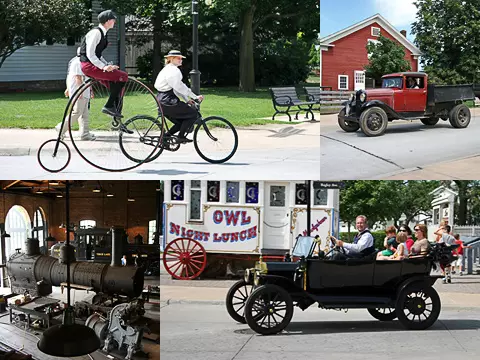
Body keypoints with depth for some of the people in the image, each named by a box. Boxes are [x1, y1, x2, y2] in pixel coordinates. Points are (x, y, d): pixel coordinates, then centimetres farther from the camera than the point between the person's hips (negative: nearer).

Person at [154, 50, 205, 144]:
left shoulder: (167, 69, 20)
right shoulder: (173, 70, -13)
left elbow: (176, 88, 22)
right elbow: (180, 87, -19)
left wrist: (187, 99, 17)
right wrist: (195, 97, -15)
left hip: (162, 100, 10)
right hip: (168, 102, -10)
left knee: (182, 122, 17)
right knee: (193, 114, -3)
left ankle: (165, 136, 10)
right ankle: (181, 137, -1)